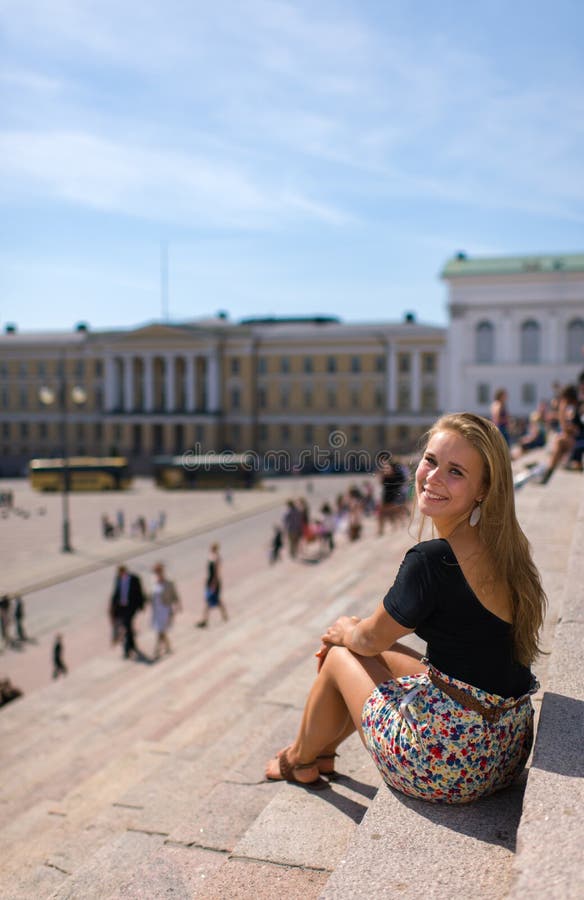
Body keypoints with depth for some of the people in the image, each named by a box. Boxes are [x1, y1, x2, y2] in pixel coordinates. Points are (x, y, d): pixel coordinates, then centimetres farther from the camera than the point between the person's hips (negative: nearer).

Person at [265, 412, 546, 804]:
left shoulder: (431, 561, -25)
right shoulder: (503, 547, 2)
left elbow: (371, 638, -7)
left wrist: (340, 631, 14)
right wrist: (354, 632, 18)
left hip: (448, 764, -7)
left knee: (340, 656, 15)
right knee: (381, 654, 23)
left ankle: (298, 759, 43)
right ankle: (323, 749, 45)